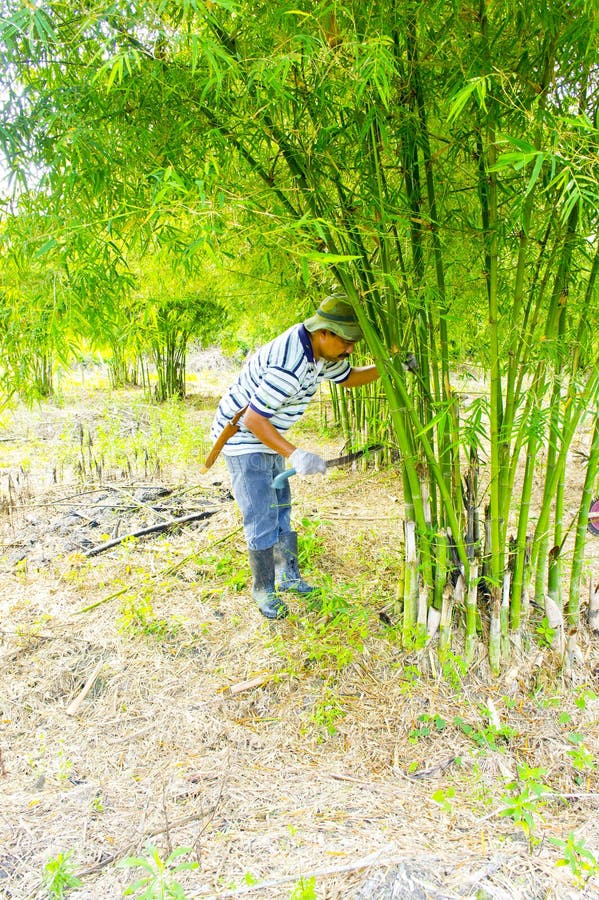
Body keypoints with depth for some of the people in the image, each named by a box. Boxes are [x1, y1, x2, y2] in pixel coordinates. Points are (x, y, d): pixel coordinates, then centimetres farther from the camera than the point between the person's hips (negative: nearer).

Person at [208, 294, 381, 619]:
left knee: (281, 510, 17)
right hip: (242, 438, -10)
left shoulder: (320, 350, -5)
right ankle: (264, 592, 13)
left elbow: (349, 376, 15)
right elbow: (253, 420, -31)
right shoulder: (289, 365, -34)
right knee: (262, 521, -5)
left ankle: (288, 577, 32)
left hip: (268, 438, 10)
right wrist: (296, 454, -36)